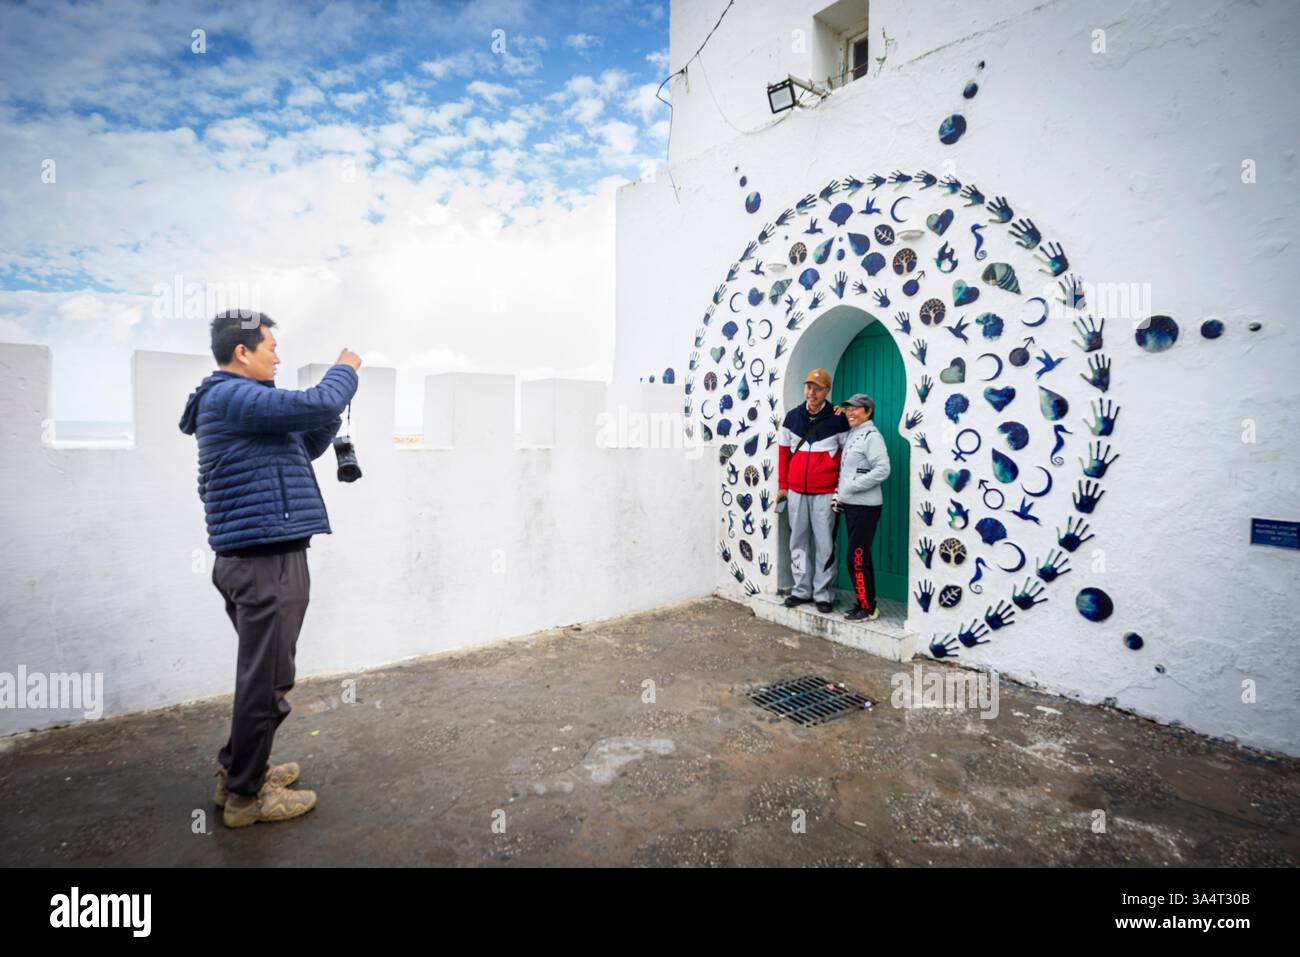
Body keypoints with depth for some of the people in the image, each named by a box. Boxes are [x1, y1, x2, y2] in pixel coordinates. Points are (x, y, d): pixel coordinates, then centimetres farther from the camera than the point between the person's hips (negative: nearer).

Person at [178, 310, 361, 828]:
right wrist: (345, 371, -5)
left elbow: (303, 446, 21)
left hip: (255, 557, 11)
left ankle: (237, 769, 35)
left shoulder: (235, 402, 19)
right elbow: (315, 405, -24)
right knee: (267, 679, 0)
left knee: (262, 672, 22)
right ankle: (246, 795, 15)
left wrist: (333, 411, 6)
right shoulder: (232, 396, -14)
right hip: (267, 559, -11)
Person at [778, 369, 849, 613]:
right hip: (796, 492, 4)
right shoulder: (792, 417, 6)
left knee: (825, 544, 0)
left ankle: (823, 593, 11)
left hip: (825, 493, -3)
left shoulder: (837, 419, -3)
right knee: (798, 542, 10)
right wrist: (782, 485, 10)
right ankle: (801, 589, 21)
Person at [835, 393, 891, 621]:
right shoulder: (851, 434, 14)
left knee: (856, 557, -7)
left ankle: (868, 607, 3)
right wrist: (840, 491, 7)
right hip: (850, 505, 9)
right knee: (860, 556, 13)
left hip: (865, 506, -9)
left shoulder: (871, 435, -11)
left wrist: (852, 486, -18)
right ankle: (866, 603, 22)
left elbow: (882, 470, -20)